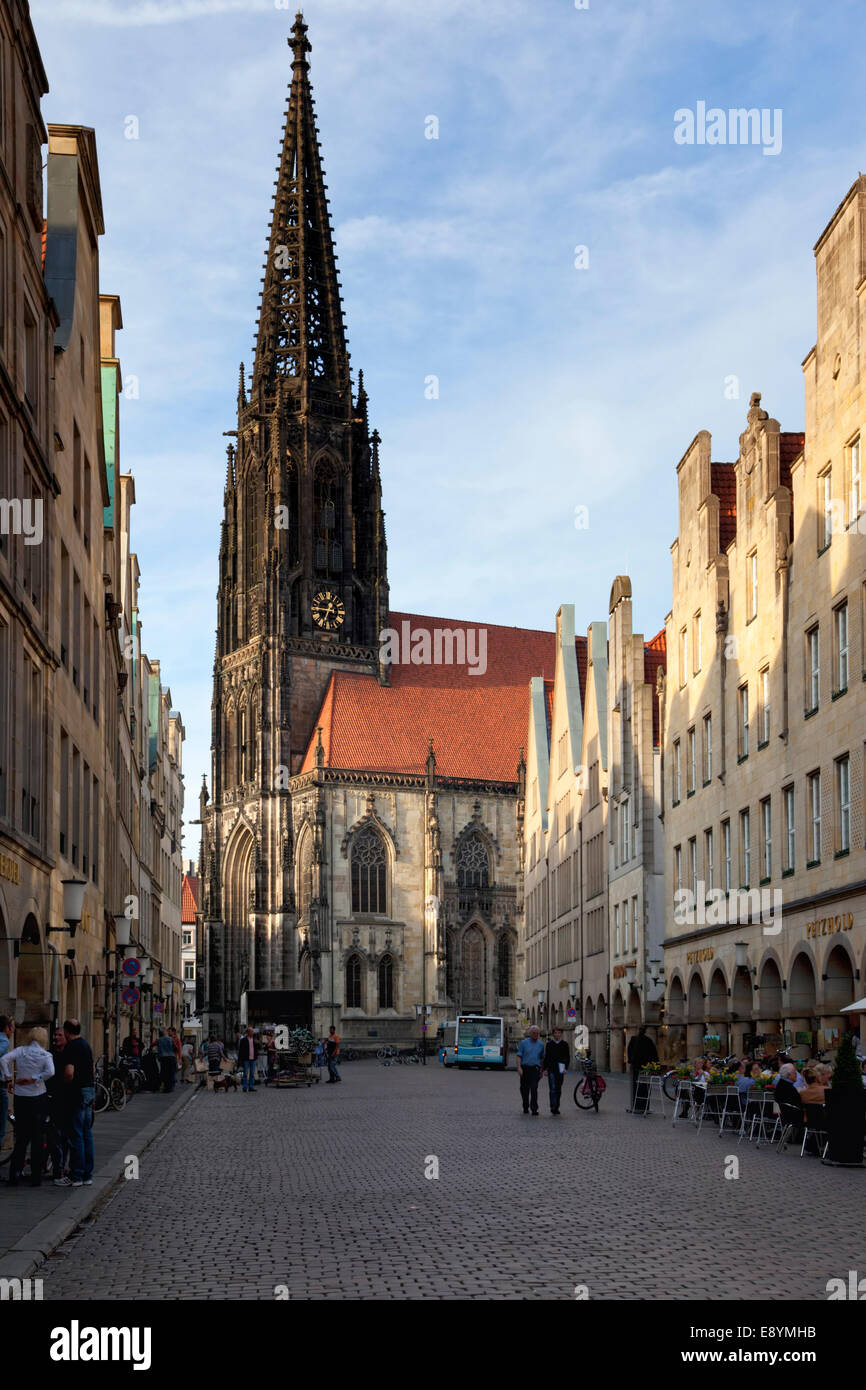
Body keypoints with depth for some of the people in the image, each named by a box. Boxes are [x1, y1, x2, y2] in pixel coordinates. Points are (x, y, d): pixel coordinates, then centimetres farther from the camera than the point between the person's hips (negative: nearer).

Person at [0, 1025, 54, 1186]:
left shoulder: (20, 1051, 1)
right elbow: (50, 1072, -20)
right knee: (37, 1138, 5)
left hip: (20, 1098, 2)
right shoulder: (45, 1055, -4)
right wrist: (34, 1080, -12)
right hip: (38, 1098, -2)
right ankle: (36, 1177, 5)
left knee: (21, 1138, 12)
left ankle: (14, 1175, 8)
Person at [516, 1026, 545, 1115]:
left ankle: (534, 1109, -15)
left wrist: (542, 1069, 15)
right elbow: (519, 1056, -2)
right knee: (524, 1089, 8)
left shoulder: (541, 1044, 8)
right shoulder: (524, 1042, 1)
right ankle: (525, 1107, 25)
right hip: (525, 1068, 0)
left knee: (534, 1089, -13)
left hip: (535, 1069, 0)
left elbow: (542, 1057, 17)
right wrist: (519, 1067, -13)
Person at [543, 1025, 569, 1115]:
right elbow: (546, 1057, 11)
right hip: (551, 1070, -1)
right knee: (553, 1088, -12)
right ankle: (553, 1107, -17)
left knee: (558, 1089, 7)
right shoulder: (549, 1044, 6)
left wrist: (565, 1068, -10)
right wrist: (544, 1069, 10)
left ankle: (556, 1108, 17)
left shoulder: (564, 1044, 5)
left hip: (560, 1070, 1)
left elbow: (567, 1057, 3)